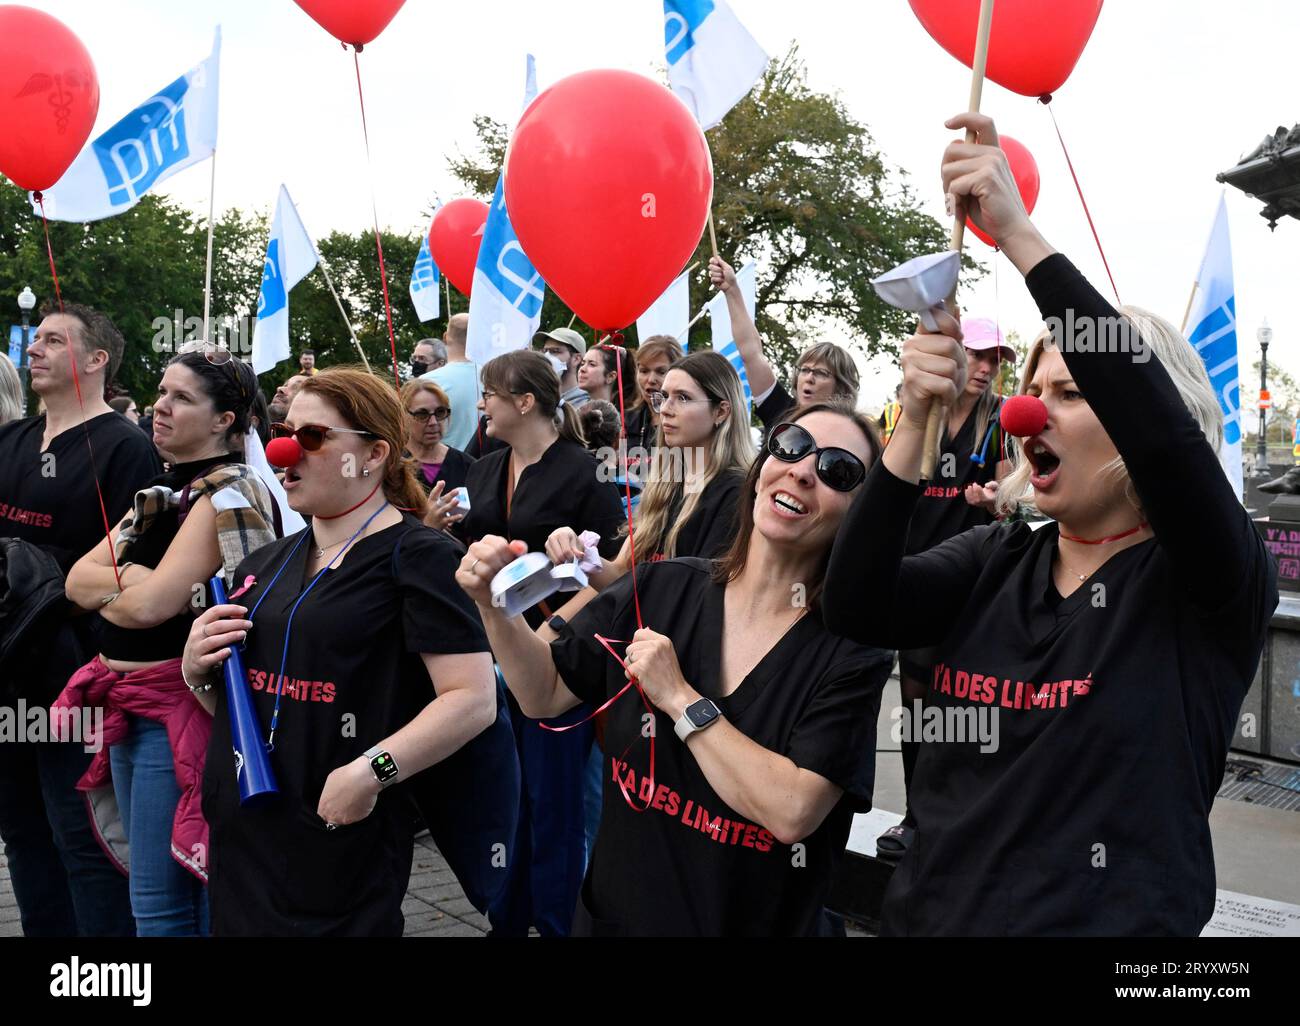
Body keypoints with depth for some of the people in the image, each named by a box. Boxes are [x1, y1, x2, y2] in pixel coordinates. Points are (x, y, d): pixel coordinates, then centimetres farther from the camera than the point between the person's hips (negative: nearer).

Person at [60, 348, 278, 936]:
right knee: (153, 892, 16)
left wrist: (105, 590, 0)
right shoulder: (165, 494, 15)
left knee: (162, 907, -5)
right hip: (130, 705, 9)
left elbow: (149, 605, -20)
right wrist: (133, 577, -10)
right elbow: (77, 581, 8)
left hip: (179, 709, -9)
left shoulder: (229, 494, -13)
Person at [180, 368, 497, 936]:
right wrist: (198, 670, 2)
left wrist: (369, 772, -27)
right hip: (238, 840, 7)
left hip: (341, 850, -7)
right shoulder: (266, 564, 14)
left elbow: (473, 700, -18)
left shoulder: (419, 555, -9)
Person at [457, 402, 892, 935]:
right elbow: (544, 693, 3)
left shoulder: (853, 650, -15)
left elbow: (793, 812, -26)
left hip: (758, 924, -3)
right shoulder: (658, 589, -5)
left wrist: (678, 698, -21)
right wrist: (494, 604, -12)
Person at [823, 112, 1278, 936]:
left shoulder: (1213, 588, -9)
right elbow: (856, 610, -10)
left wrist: (1021, 237, -28)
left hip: (1110, 921, -4)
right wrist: (916, 422, -18)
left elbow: (1161, 426, -27)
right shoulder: (996, 560, 4)